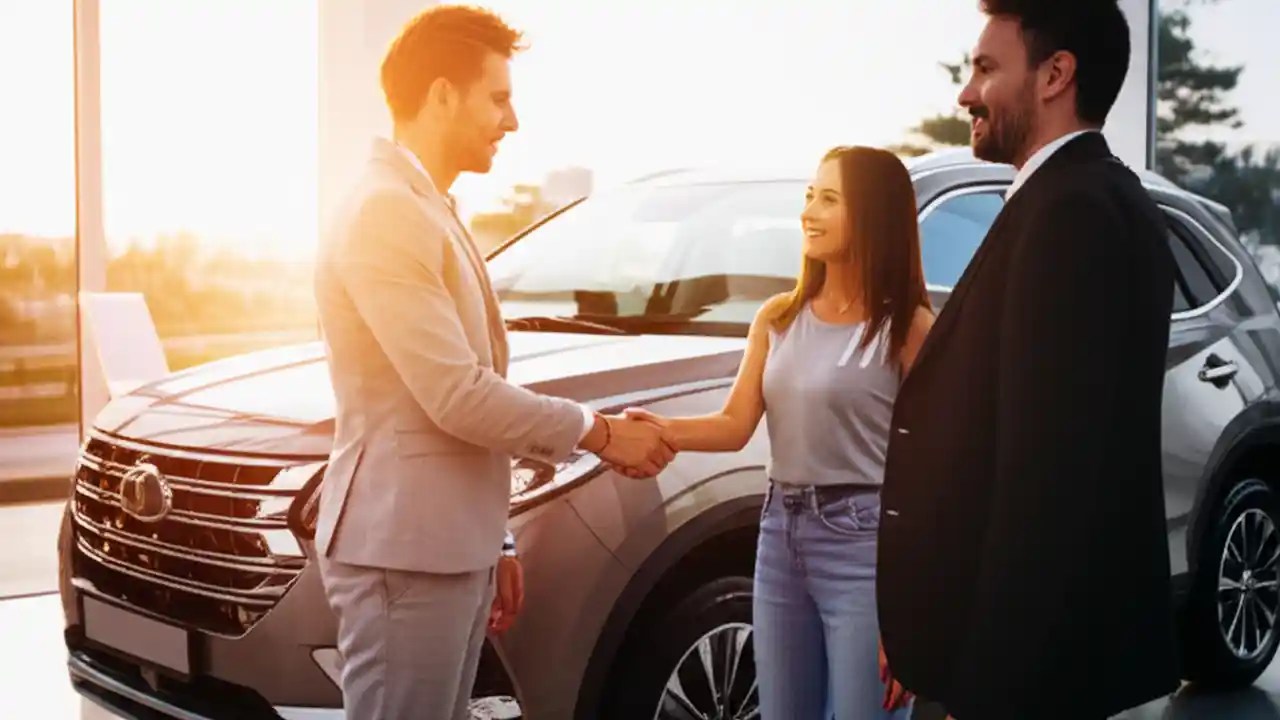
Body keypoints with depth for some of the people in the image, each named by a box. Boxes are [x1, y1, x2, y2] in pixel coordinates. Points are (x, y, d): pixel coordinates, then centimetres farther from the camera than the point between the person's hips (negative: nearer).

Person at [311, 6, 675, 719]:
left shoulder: (432, 213, 16)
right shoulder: (384, 213, -15)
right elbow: (457, 396, -20)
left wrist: (489, 543, 19)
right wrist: (599, 431, -8)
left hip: (450, 547, 9)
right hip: (403, 550, -9)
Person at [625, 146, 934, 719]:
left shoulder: (907, 324, -8)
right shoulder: (778, 318, 8)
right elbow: (736, 424, 3)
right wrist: (663, 430, -19)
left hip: (864, 541, -6)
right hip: (780, 532, 6)